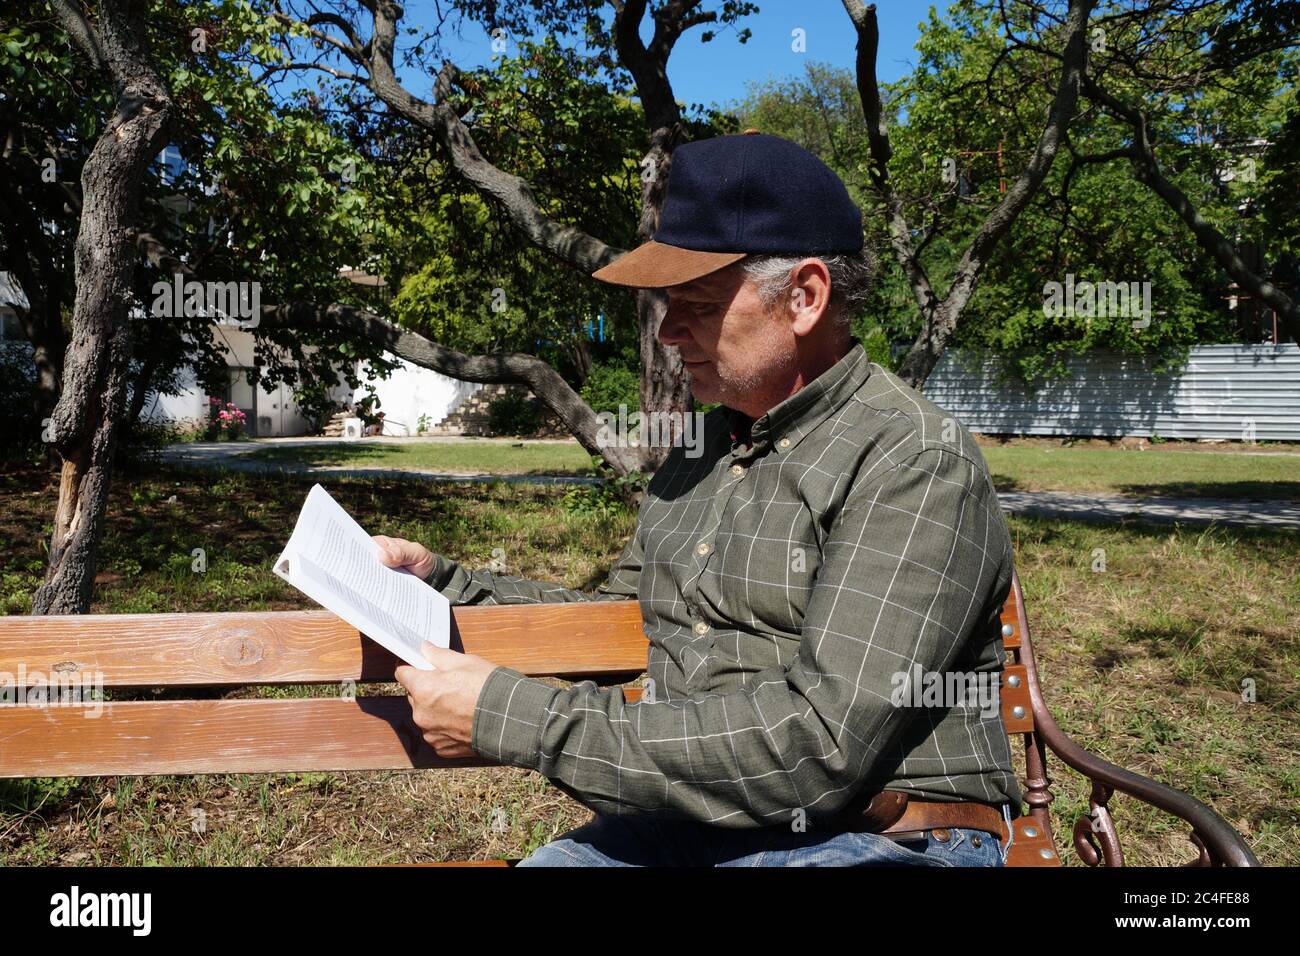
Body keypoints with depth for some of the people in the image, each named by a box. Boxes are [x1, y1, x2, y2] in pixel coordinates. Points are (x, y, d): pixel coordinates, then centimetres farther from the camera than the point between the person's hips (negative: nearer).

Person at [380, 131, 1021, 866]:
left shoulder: (917, 466, -14)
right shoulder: (699, 458, 11)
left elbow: (818, 746, -22)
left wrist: (514, 721, -21)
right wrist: (442, 584, 9)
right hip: (673, 830, 6)